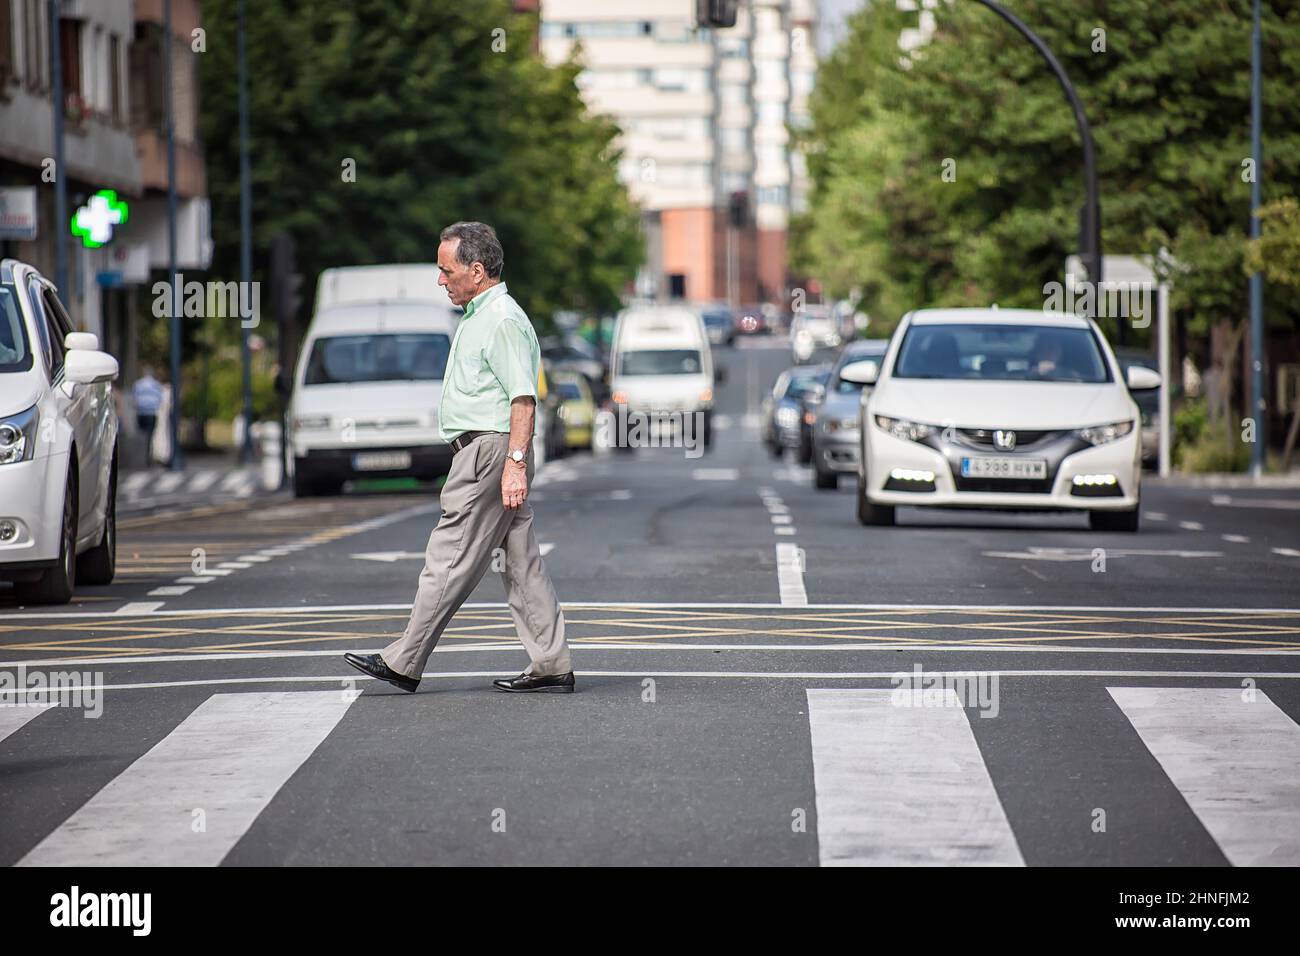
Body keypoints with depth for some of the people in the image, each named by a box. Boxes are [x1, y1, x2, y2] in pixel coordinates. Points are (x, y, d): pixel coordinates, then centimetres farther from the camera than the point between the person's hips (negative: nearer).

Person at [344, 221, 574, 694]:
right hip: (479, 451, 11)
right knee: (522, 562, 7)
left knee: (449, 560, -7)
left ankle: (403, 663, -4)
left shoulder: (504, 321, -14)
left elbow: (524, 398, -20)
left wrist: (515, 463, -26)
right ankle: (551, 667, 7)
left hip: (490, 451, -11)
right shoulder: (477, 316, 20)